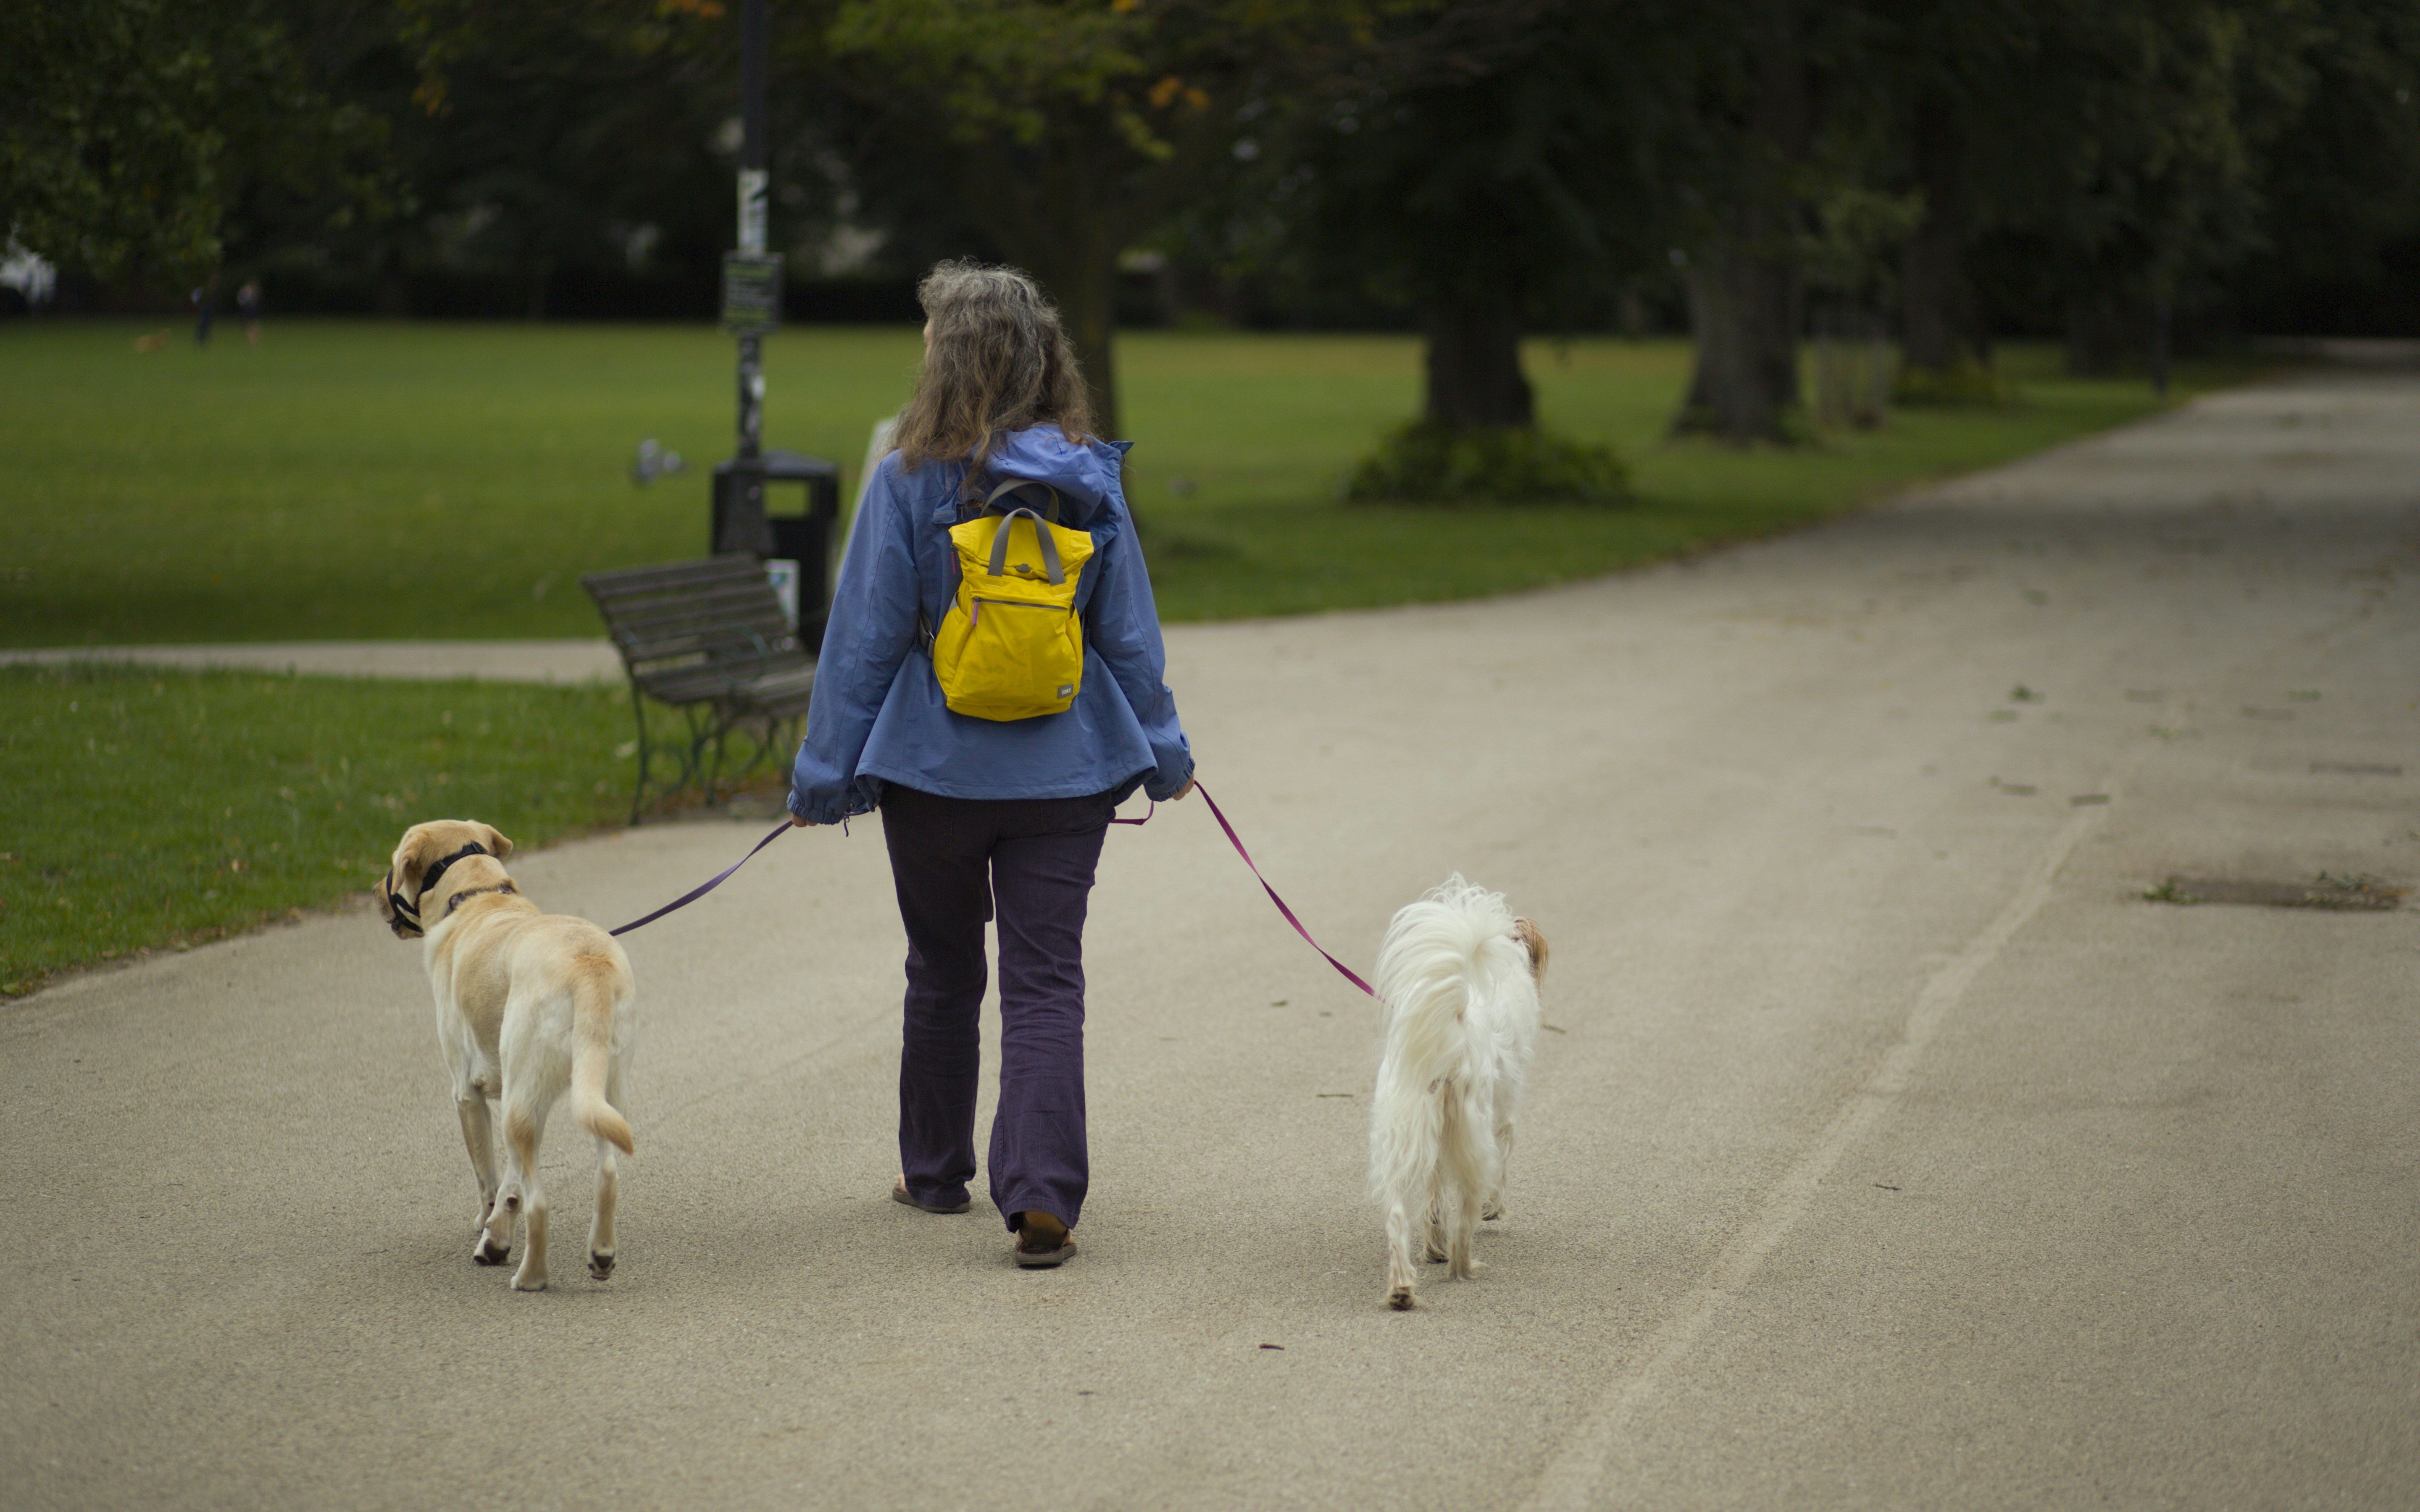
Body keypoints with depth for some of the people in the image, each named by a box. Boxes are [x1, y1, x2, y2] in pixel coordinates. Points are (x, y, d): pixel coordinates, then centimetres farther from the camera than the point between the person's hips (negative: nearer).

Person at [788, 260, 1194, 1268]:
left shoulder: (912, 480, -10)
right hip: (1065, 769, 1)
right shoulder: (1089, 479, -1)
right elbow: (1129, 629, 5)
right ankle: (1042, 1195, -13)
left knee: (943, 972, 16)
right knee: (1046, 980, 1)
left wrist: (825, 771, 0)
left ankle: (935, 1170, 32)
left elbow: (866, 636, -7)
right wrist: (1163, 753, 16)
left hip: (936, 767, -1)